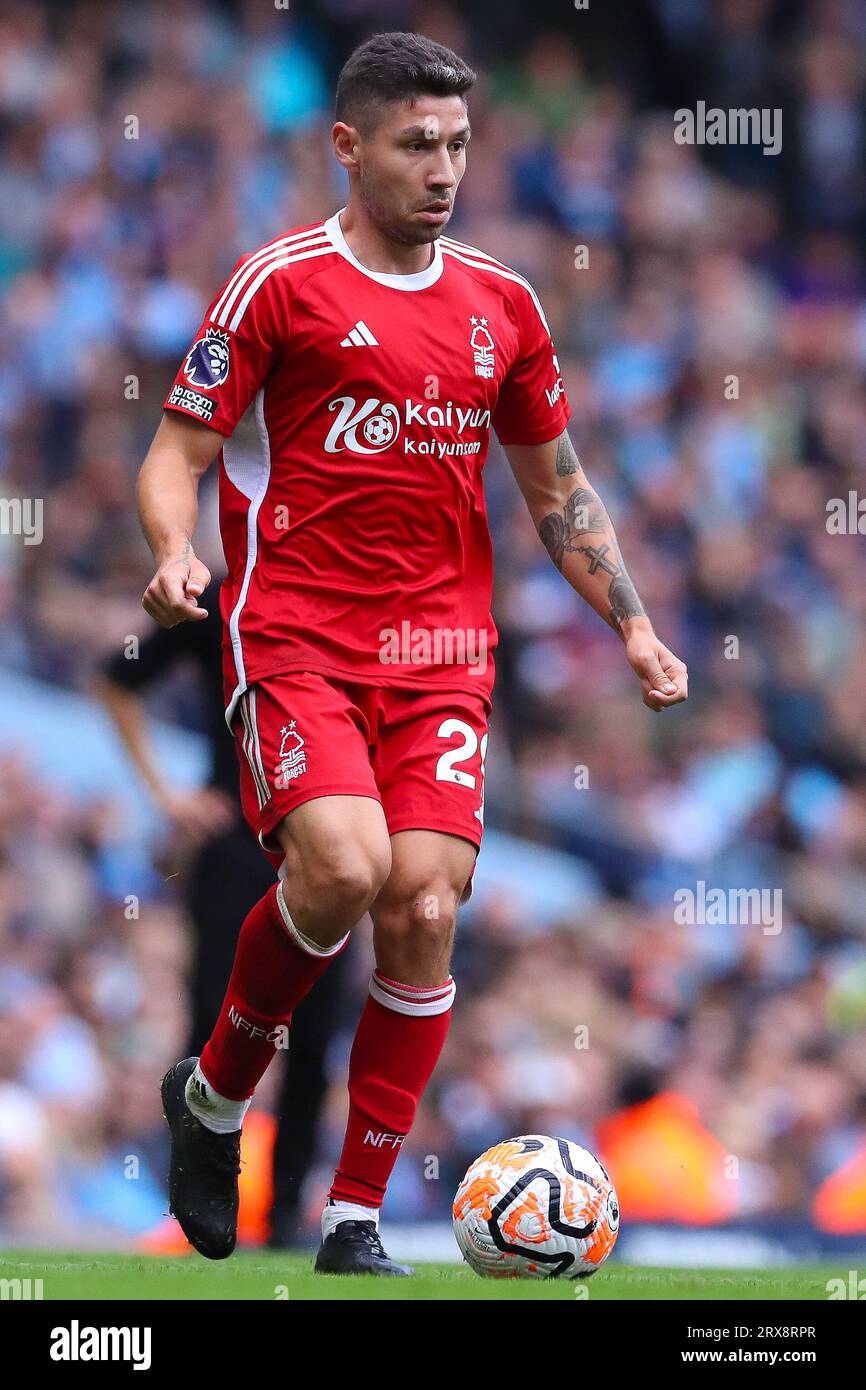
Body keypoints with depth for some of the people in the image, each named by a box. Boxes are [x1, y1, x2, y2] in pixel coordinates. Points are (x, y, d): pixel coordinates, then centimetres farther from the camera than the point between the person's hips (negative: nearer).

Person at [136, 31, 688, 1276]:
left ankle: (357, 1218, 2)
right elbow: (177, 454, 0)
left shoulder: (501, 305, 12)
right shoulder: (278, 285, -2)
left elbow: (556, 489, 21)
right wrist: (174, 552, -21)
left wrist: (633, 626, 12)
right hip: (293, 637, -4)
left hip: (441, 652, 4)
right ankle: (217, 1093, 3)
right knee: (342, 865, -25)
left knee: (424, 909, -9)